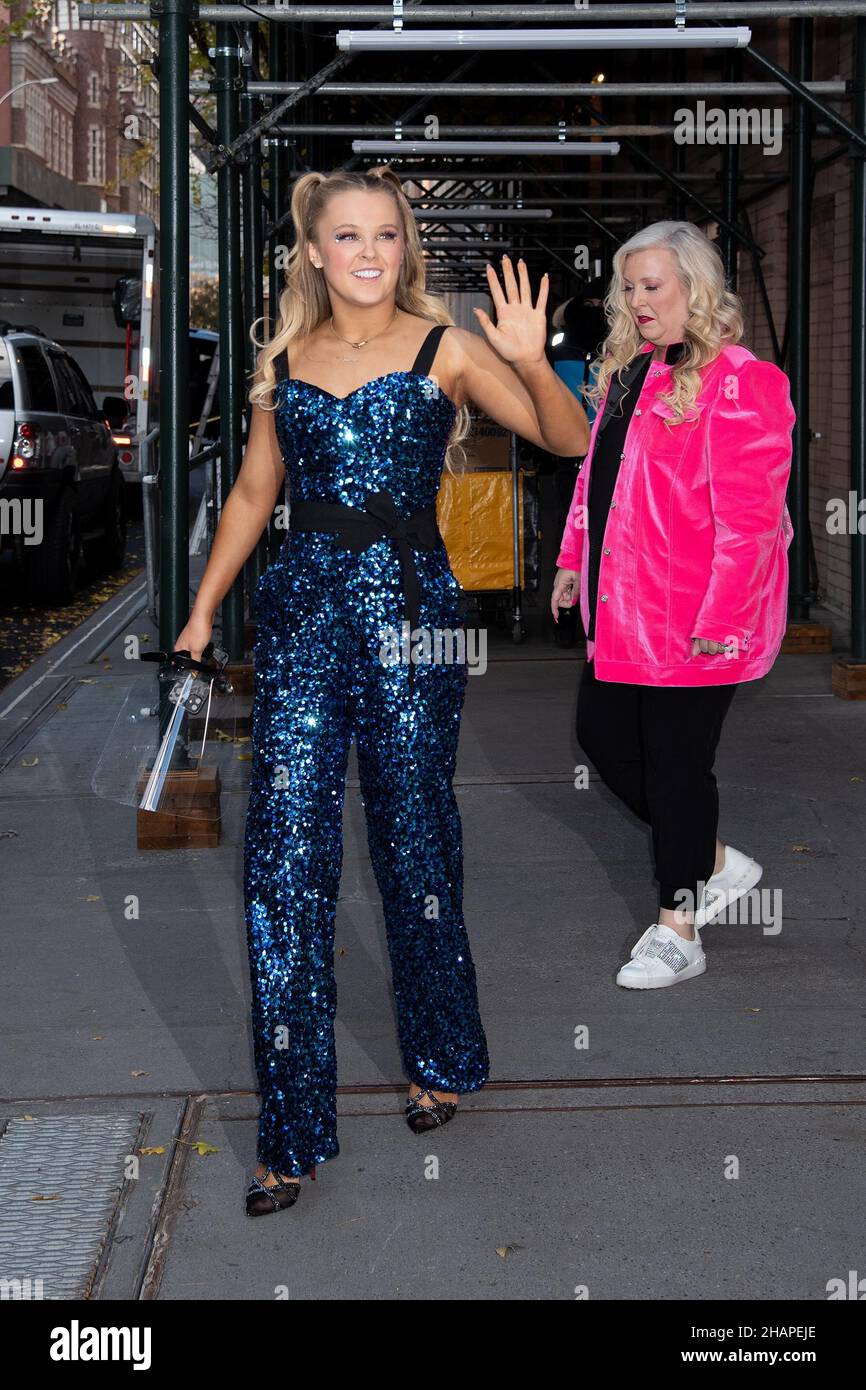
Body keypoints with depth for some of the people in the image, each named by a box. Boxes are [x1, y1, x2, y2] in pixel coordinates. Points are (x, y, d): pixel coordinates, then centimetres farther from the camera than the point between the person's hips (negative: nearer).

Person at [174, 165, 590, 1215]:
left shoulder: (446, 350, 1)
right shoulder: (286, 359, 12)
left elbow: (572, 440, -6)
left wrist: (529, 359, -24)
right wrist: (202, 609, 16)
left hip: (409, 609, -2)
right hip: (301, 612, 3)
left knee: (415, 842, 8)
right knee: (285, 856, -4)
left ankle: (440, 1058, 32)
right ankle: (292, 1128, 3)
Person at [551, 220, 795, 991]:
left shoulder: (740, 384, -15)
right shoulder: (628, 371, 13)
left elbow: (749, 516, -19)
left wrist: (722, 622, -22)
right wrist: (575, 560, 20)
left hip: (693, 622, -9)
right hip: (621, 610, 9)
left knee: (676, 763, -1)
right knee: (603, 735, 14)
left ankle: (678, 933, 15)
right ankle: (715, 861, 31)